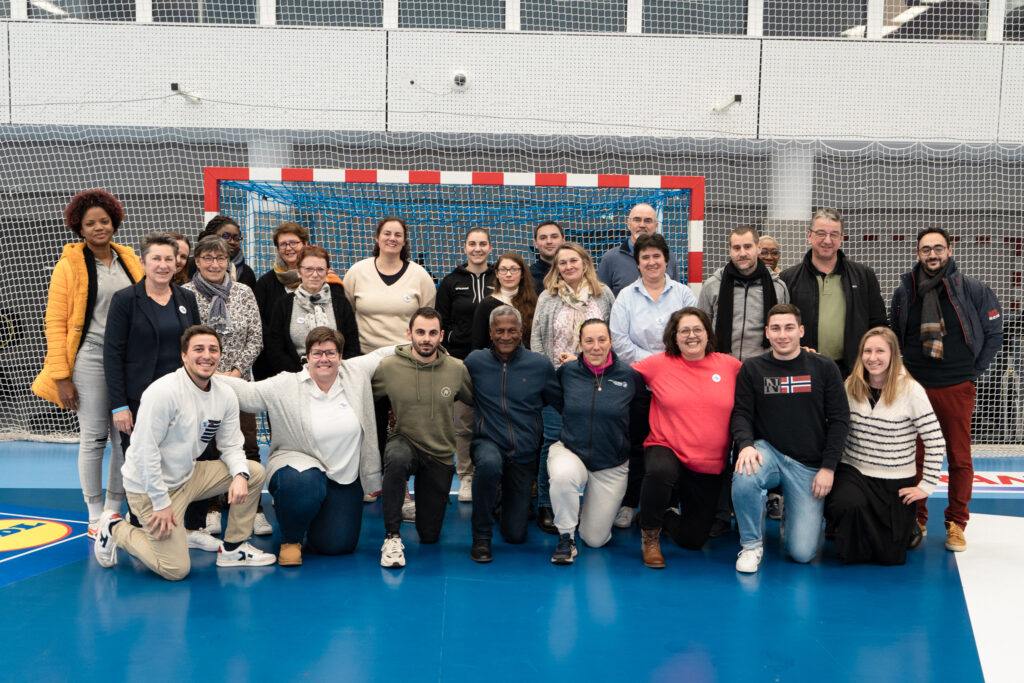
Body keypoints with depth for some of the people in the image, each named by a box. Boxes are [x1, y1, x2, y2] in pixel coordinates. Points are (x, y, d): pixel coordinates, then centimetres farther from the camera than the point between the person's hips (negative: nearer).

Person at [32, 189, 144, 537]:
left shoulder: (129, 260, 11)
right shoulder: (70, 264, -1)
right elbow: (55, 323, -3)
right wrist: (61, 376, -9)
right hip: (89, 359, -4)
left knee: (126, 437, 5)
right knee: (94, 437, 0)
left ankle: (114, 508, 19)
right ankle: (95, 515, 14)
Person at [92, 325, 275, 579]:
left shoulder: (226, 396, -2)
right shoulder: (163, 392, -23)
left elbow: (231, 445, 5)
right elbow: (144, 451, -22)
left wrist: (240, 475, -16)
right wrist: (161, 502, -20)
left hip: (188, 476, 7)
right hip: (149, 487, -7)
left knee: (254, 472, -4)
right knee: (176, 570, -9)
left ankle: (233, 548, 8)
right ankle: (115, 528, 14)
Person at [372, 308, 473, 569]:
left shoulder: (457, 369, -8)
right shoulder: (388, 367, -11)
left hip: (441, 456, 2)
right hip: (405, 443, -1)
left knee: (429, 536, 6)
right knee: (397, 456, -41)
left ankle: (426, 500, 43)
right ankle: (392, 537, -24)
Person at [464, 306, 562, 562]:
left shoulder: (540, 365, 0)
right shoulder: (475, 361, 0)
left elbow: (563, 404, 6)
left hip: (524, 453, 1)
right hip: (487, 442, -1)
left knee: (515, 535, 3)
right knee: (490, 463, -41)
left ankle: (512, 497, 39)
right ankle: (481, 537, -19)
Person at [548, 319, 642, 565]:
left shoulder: (629, 375, -7)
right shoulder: (567, 372, -4)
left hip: (612, 466, 0)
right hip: (570, 452, 0)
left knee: (595, 539, 2)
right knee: (563, 476, -38)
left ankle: (596, 505, 38)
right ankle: (566, 538, -12)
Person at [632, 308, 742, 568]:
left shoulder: (729, 365, 1)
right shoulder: (659, 364, -3)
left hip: (711, 468, 3)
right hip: (667, 450, -2)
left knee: (693, 540, 3)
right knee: (660, 470, -41)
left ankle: (666, 515, 42)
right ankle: (649, 534, -10)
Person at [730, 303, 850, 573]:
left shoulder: (824, 368, 1)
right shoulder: (752, 368, 1)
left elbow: (839, 419, 1)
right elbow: (741, 413, -1)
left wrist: (828, 467, -6)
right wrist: (746, 445, -23)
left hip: (809, 465, 0)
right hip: (767, 451, 0)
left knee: (802, 552, -7)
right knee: (744, 477, -38)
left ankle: (792, 515, 30)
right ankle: (751, 543, -9)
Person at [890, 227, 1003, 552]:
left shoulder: (973, 290, -3)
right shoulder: (904, 292, 4)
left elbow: (993, 335, 4)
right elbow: (895, 337, 15)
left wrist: (972, 372, 2)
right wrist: (905, 372, 7)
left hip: (957, 390, -2)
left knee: (960, 458, 3)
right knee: (915, 456, 5)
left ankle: (956, 524, 15)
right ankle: (916, 520, 17)